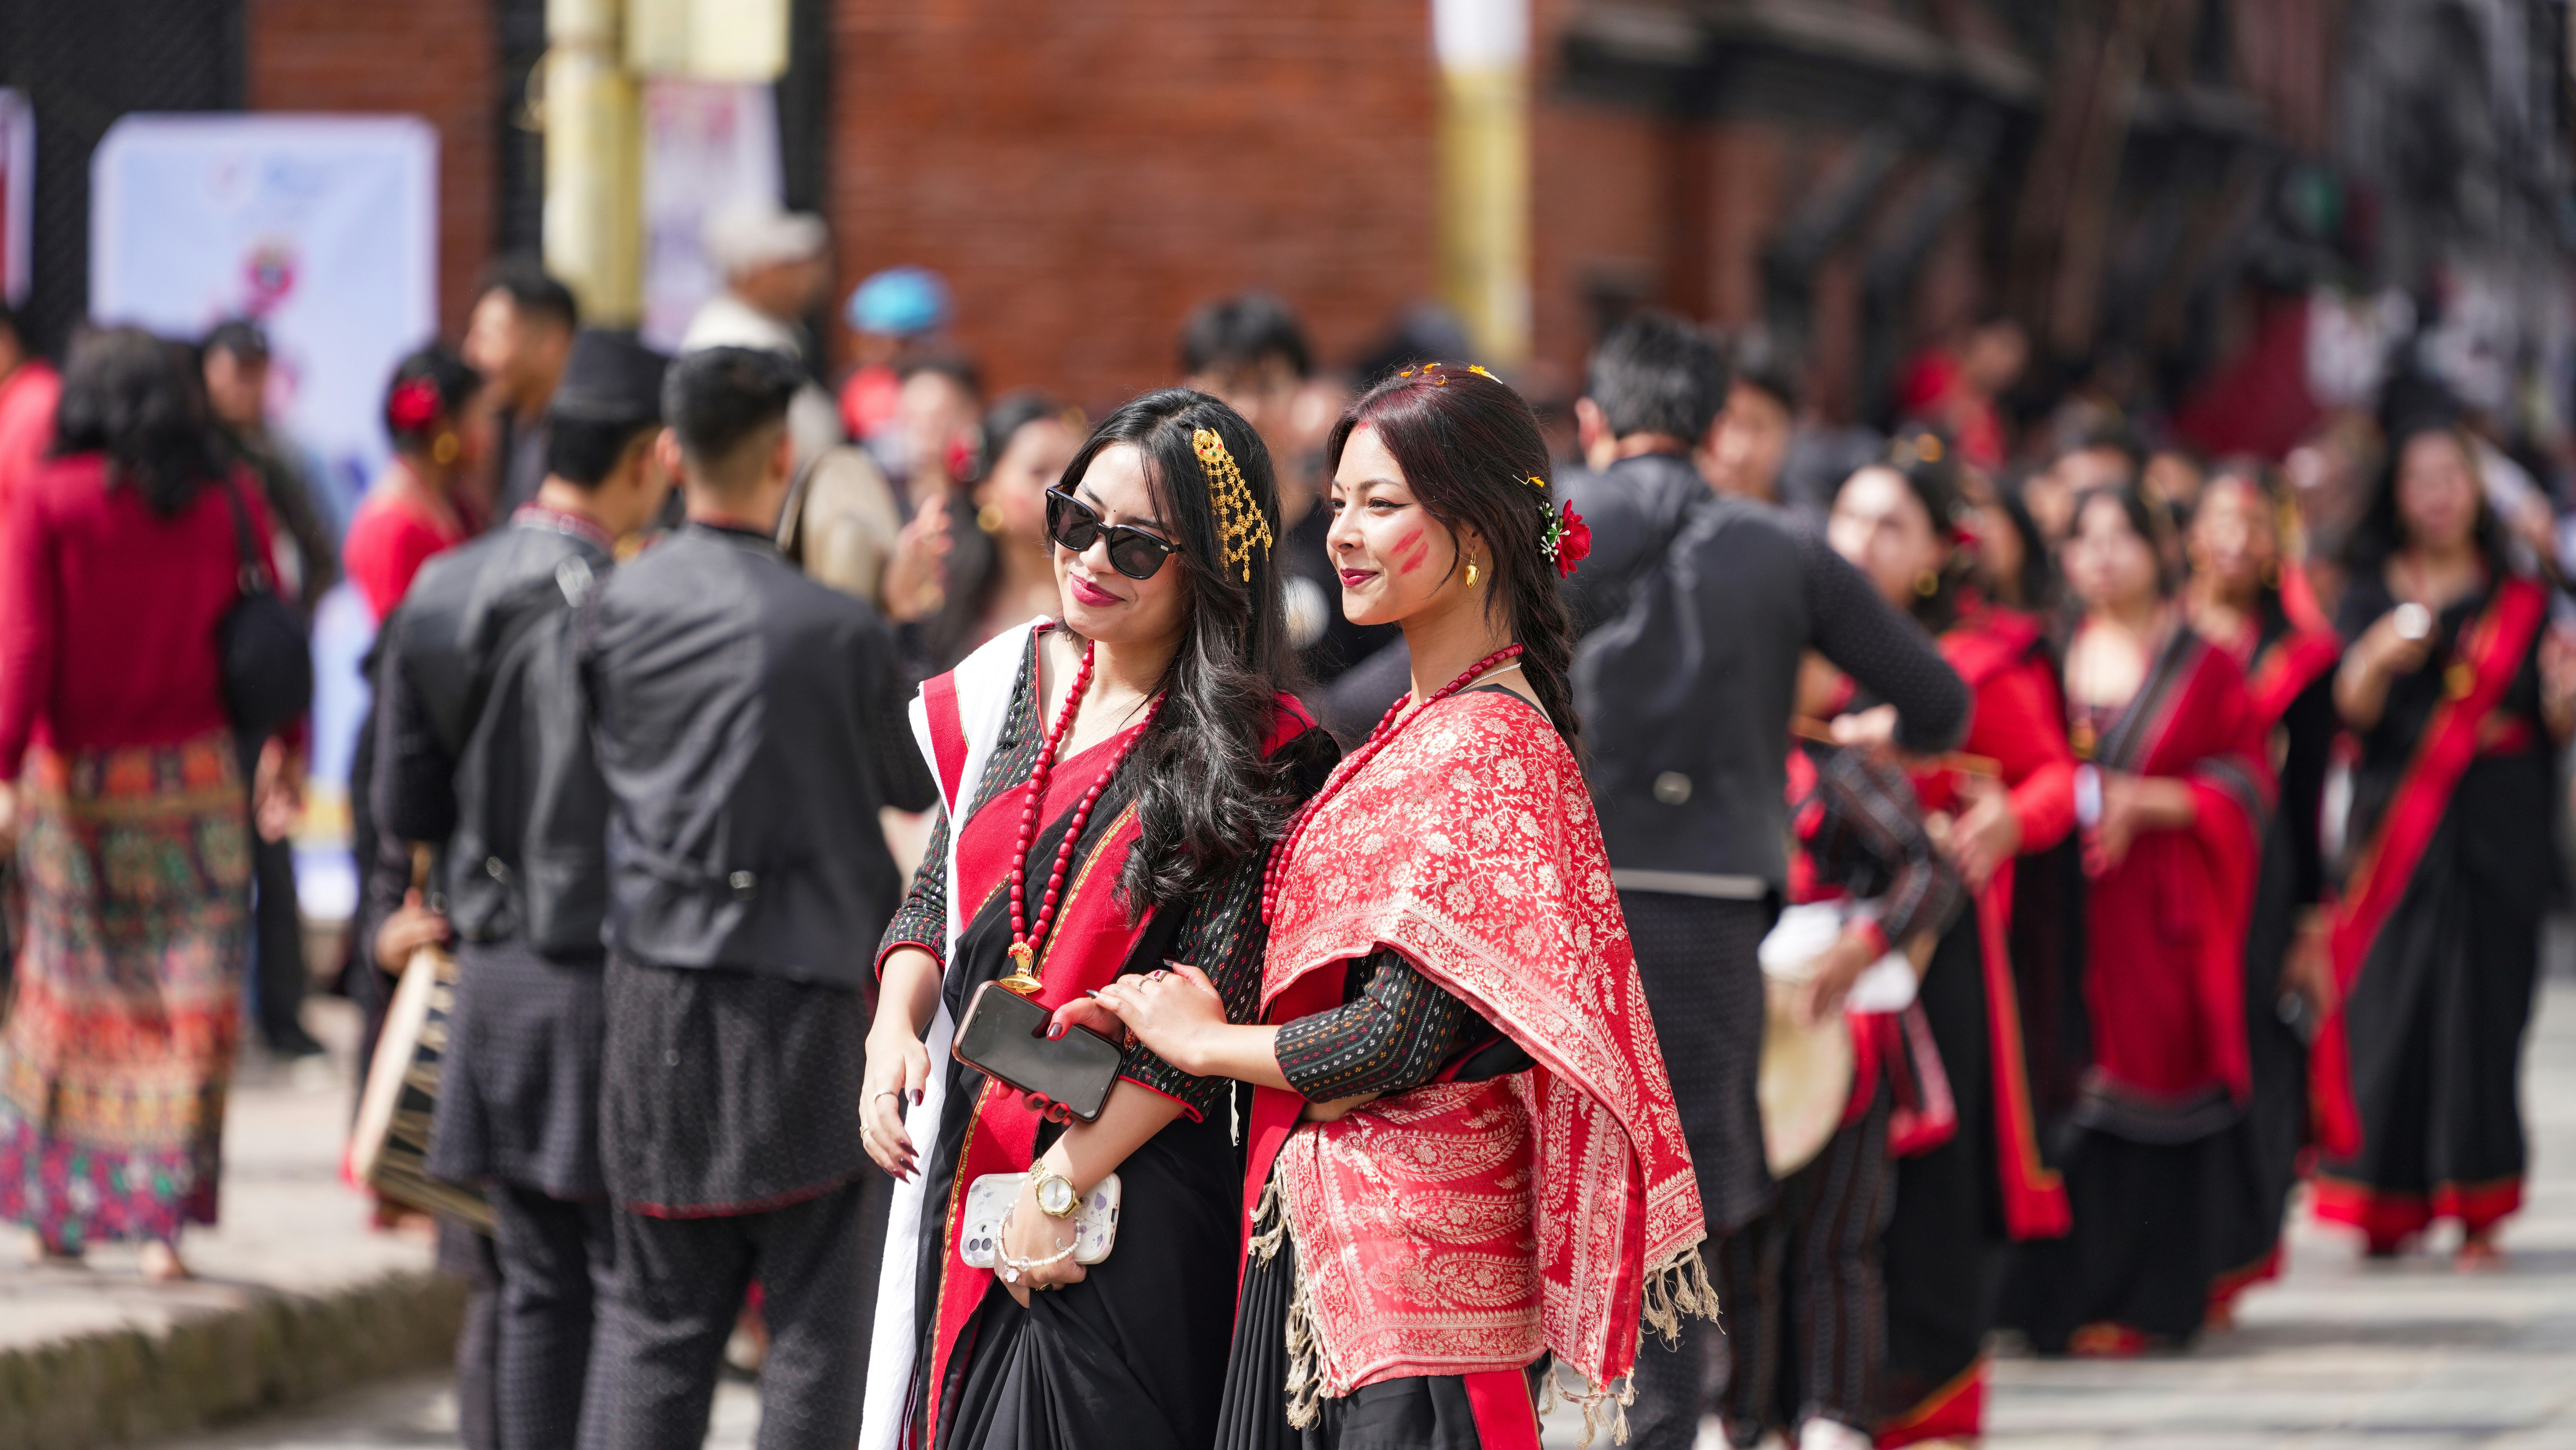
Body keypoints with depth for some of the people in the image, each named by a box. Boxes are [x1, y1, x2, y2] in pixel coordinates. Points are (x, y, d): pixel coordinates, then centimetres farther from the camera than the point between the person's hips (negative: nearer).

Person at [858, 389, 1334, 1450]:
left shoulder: (1257, 756, -12)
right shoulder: (1011, 681, 7)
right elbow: (939, 891, 14)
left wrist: (1062, 1180, -16)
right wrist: (896, 1028, -5)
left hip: (1132, 1191, -6)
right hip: (968, 1156, 6)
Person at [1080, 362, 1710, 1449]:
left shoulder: (1486, 747, -16)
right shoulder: (1422, 722, 13)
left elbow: (1399, 1041, -19)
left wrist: (1206, 1041, -4)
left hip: (1409, 1240, -9)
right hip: (1330, 1226, 9)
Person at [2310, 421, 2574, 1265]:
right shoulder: (2372, 597, 8)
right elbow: (2353, 710, -7)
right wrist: (2380, 654, -28)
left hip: (2499, 837, 0)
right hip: (2398, 829, 0)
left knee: (2483, 1009, -5)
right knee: (2392, 1001, -5)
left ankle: (2476, 1211, -2)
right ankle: (2389, 1203, 4)